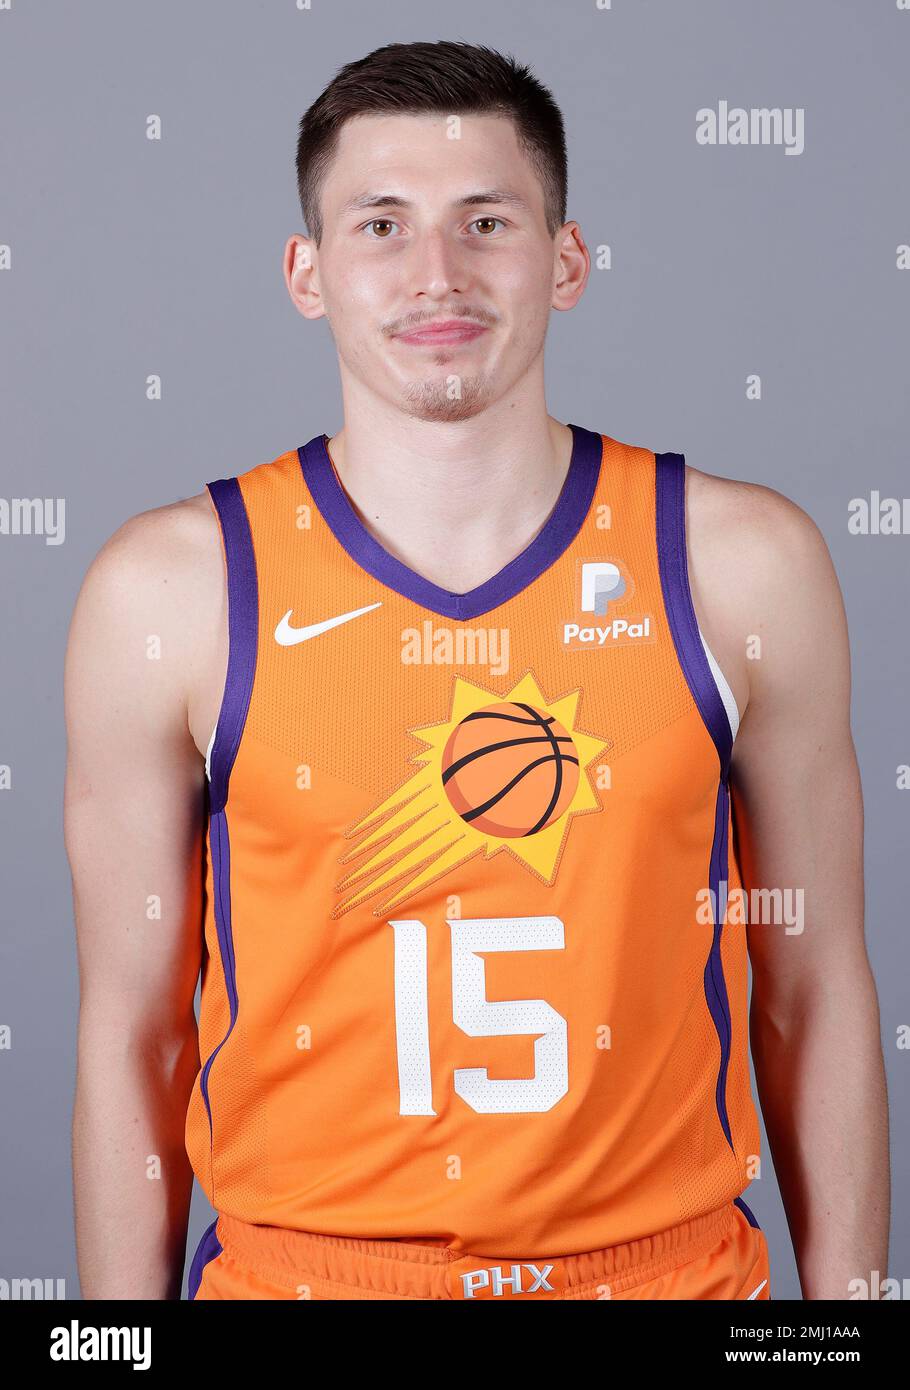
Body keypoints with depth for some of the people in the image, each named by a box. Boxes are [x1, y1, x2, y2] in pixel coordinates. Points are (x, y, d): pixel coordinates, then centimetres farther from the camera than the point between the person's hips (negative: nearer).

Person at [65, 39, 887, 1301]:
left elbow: (816, 992, 0)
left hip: (669, 1264, 1)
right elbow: (131, 1029, -2)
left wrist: (844, 1291, 1)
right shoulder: (168, 589, -7)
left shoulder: (744, 564, -5)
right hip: (296, 1266, 0)